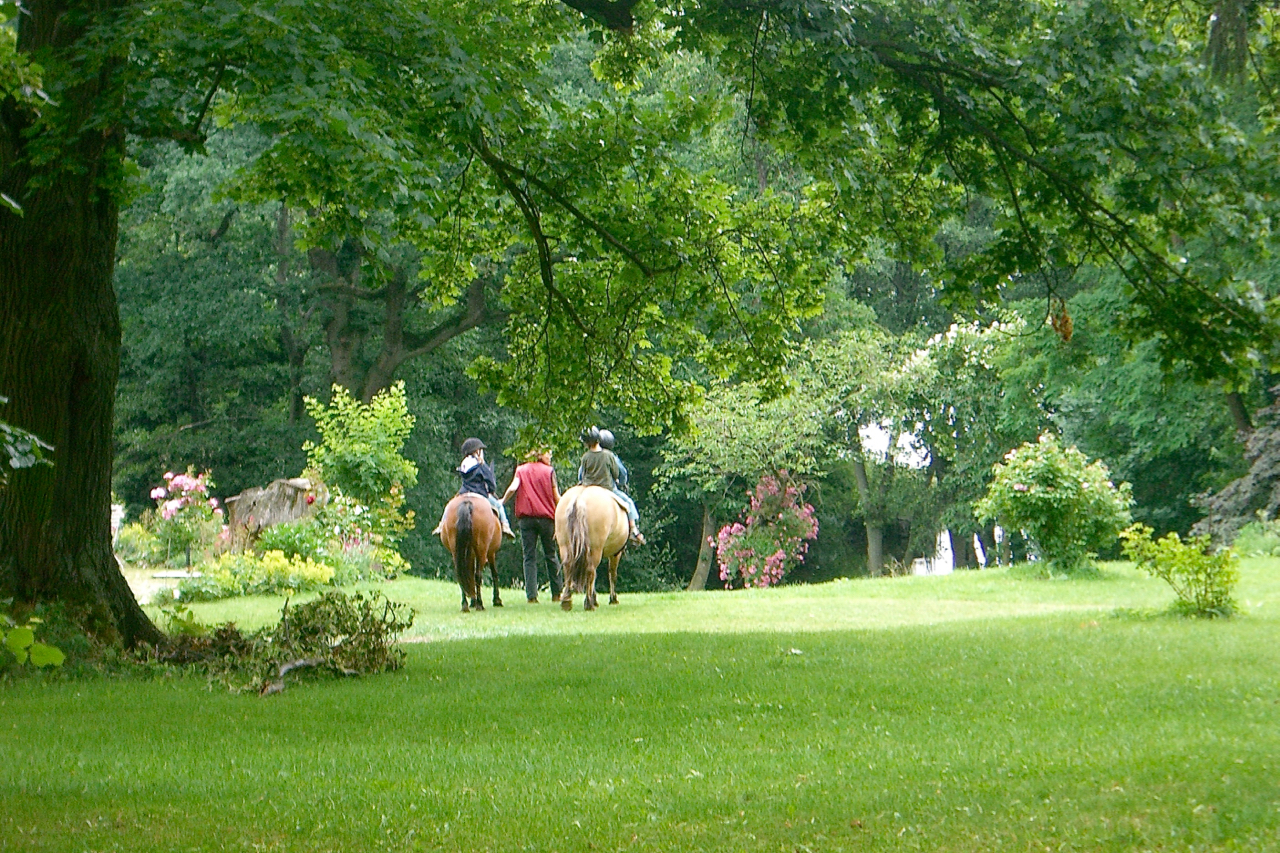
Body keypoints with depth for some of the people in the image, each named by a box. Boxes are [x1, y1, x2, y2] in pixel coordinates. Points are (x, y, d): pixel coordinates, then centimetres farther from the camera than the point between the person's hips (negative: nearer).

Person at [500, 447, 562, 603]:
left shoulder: (521, 470, 6)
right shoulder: (549, 471, 1)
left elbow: (513, 488, -10)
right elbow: (556, 497, -2)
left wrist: (503, 501, 7)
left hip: (526, 518, 1)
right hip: (547, 518, -1)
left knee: (529, 557, 2)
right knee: (551, 555, 12)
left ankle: (531, 595, -7)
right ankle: (556, 592, 16)